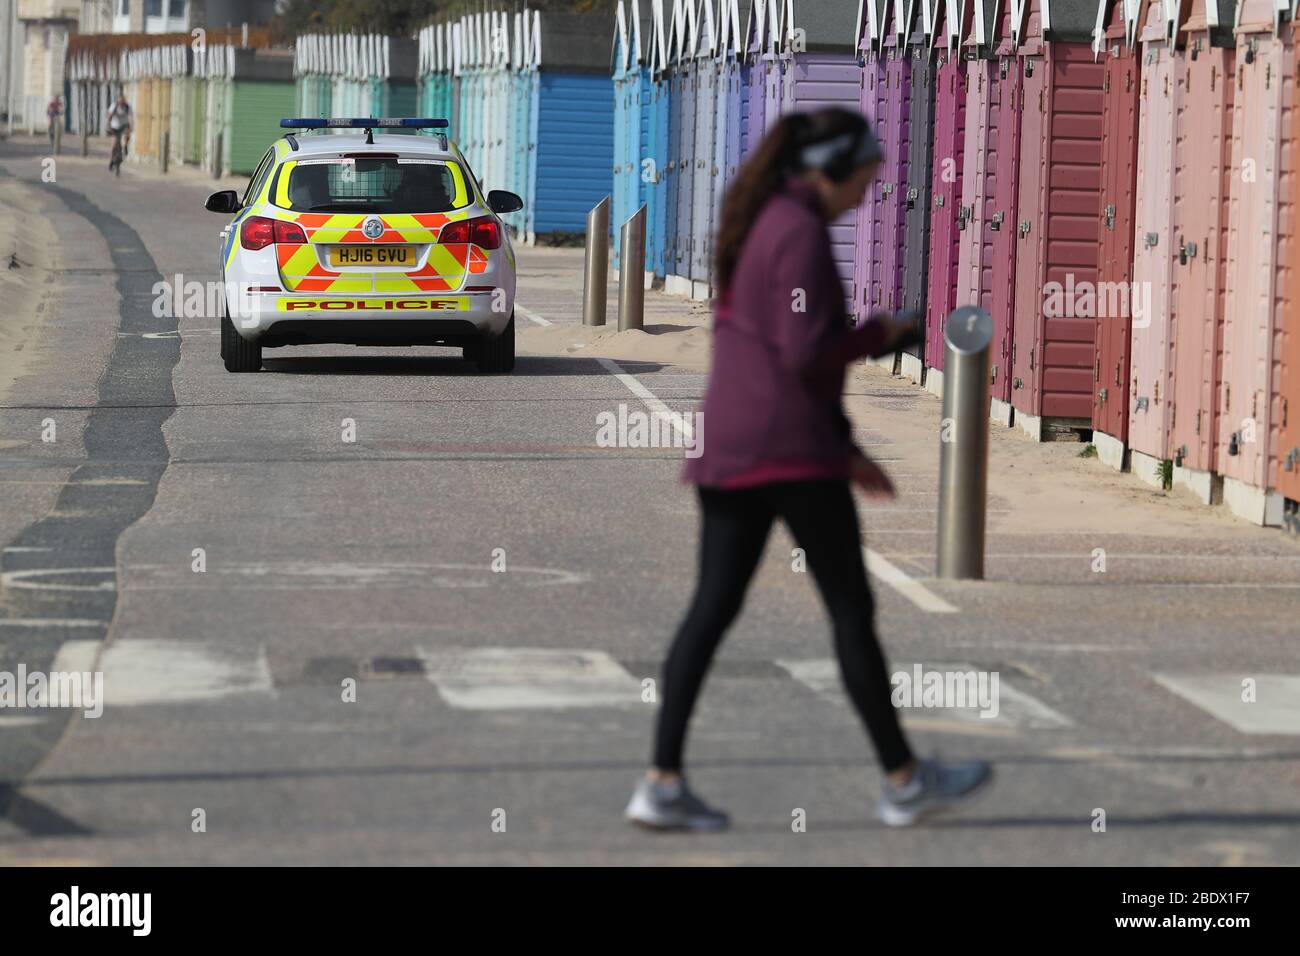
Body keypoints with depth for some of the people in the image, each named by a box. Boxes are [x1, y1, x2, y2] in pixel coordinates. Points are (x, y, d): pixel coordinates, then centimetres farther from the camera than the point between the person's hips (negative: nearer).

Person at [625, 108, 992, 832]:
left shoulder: (759, 226, 17)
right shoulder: (803, 233, -13)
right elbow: (806, 353, -20)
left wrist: (844, 446, 21)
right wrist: (882, 333, -3)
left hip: (727, 444, 9)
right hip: (789, 445, -9)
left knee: (714, 607, 5)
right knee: (852, 608, 2)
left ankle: (663, 783, -2)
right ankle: (904, 781, 11)